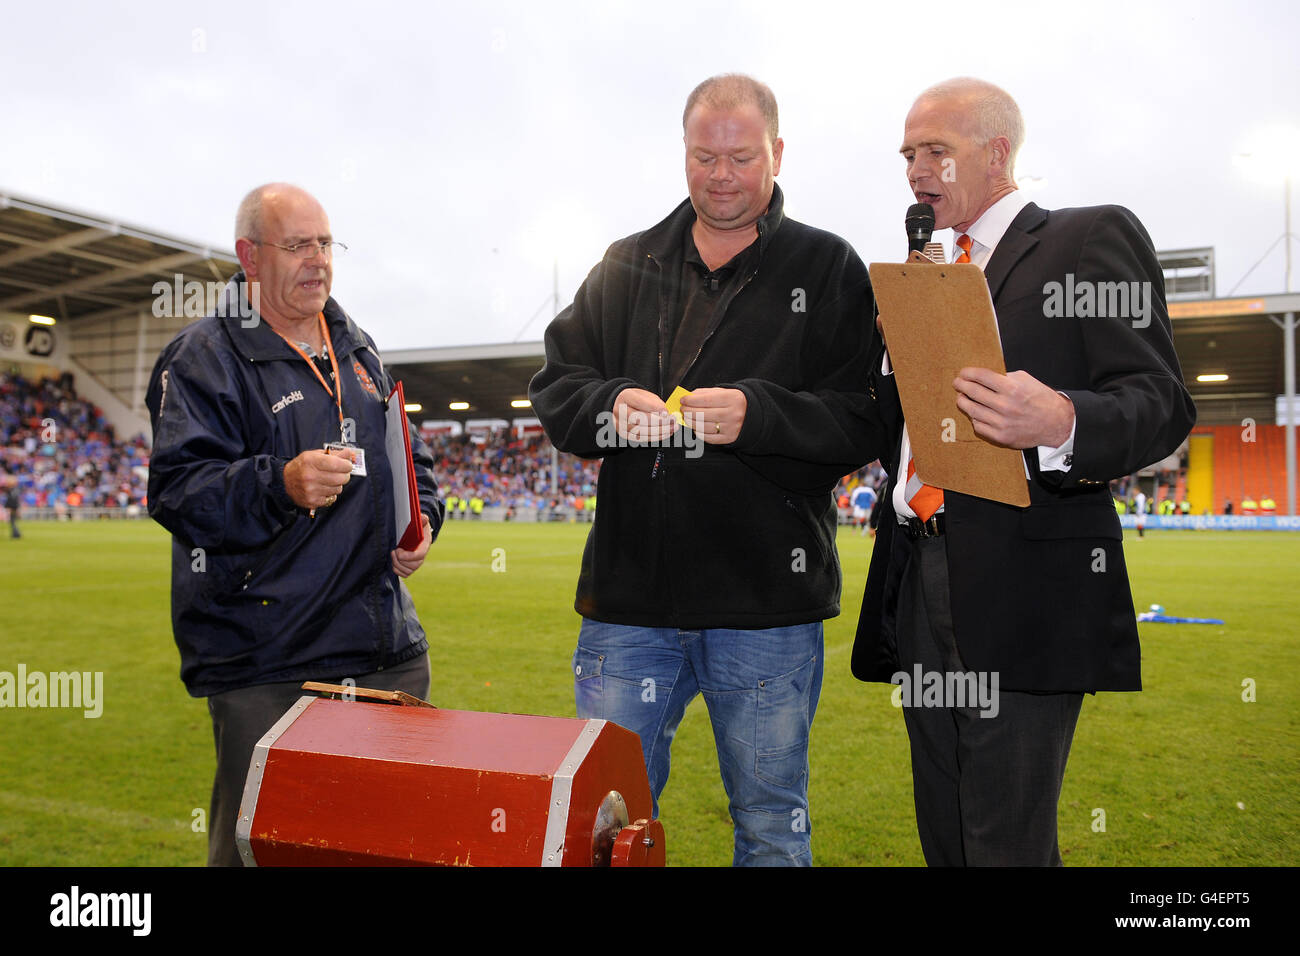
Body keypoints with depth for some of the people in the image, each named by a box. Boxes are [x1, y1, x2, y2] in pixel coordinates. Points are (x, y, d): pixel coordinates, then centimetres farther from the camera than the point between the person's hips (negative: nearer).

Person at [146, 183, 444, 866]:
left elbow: (409, 457, 25)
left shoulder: (359, 350, 17)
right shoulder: (204, 357, -4)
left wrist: (422, 519, 5)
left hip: (391, 652, 6)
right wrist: (282, 485, -30)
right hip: (266, 668, -6)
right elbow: (177, 490, -14)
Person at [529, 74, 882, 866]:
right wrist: (611, 404, -12)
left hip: (767, 605, -2)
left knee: (773, 832, 14)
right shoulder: (627, 265, 14)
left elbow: (867, 423, -5)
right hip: (629, 595, 3)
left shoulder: (829, 268, 4)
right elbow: (554, 385, 10)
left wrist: (757, 413, -20)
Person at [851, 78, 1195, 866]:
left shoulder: (1094, 238, 1)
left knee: (1009, 846, -4)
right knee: (944, 838, 15)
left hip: (1025, 591, -7)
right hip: (920, 589, 7)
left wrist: (1061, 423, -29)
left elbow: (1160, 403, -9)